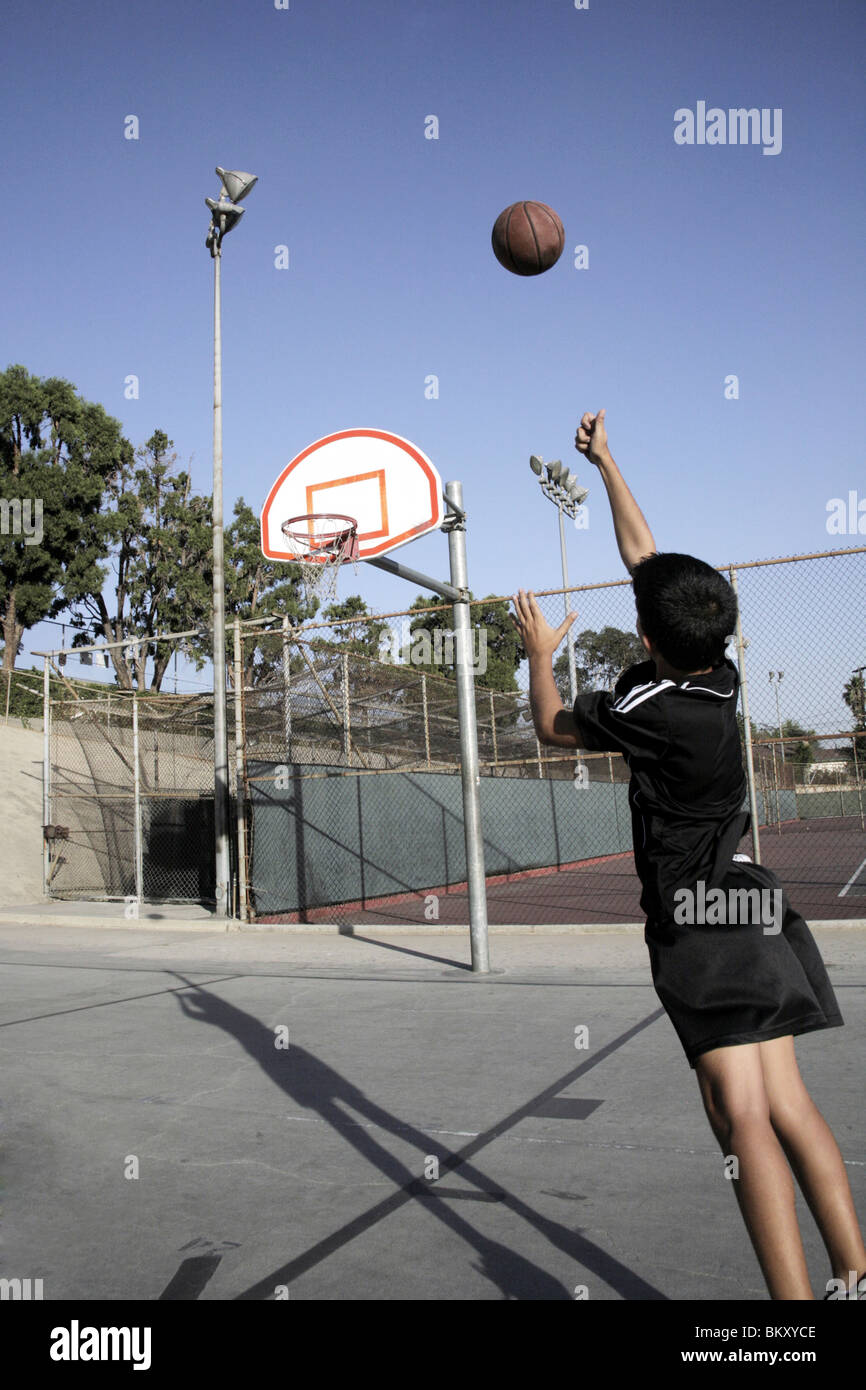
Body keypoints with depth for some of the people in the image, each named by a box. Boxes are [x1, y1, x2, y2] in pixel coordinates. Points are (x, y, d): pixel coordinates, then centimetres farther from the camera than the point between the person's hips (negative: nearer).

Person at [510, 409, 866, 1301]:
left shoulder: (651, 707, -15)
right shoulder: (719, 677, 6)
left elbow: (552, 727, 5)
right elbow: (643, 554, 17)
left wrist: (540, 652, 22)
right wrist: (605, 463, 26)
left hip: (700, 917, -9)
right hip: (750, 905, 9)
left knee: (742, 1116, -10)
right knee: (787, 1105, 12)